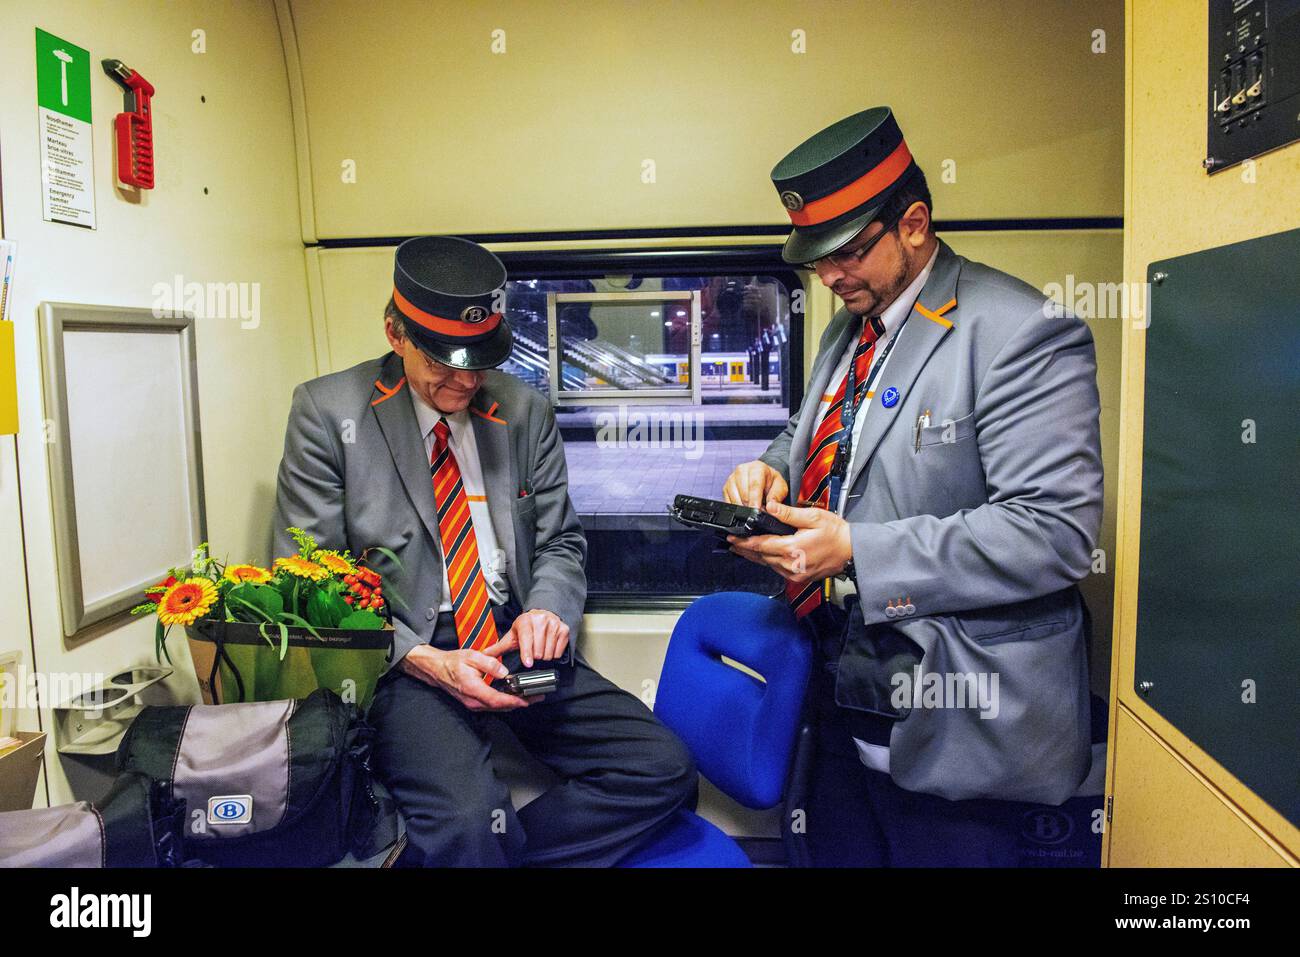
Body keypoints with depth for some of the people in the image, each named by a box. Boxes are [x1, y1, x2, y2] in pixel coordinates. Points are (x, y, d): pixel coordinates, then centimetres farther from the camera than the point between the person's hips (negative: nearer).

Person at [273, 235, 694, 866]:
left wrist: (546, 607, -9)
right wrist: (422, 659, -17)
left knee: (664, 770, -11)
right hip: (402, 656, -4)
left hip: (514, 644, 5)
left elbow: (560, 541, 15)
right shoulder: (327, 412, -2)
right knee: (466, 824, -32)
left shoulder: (525, 412, 7)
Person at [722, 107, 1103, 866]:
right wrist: (774, 470, -2)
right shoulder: (850, 328, 12)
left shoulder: (1019, 332, -16)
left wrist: (858, 550, -26)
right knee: (837, 855, 20)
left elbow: (1056, 531, -23)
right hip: (846, 698, 8)